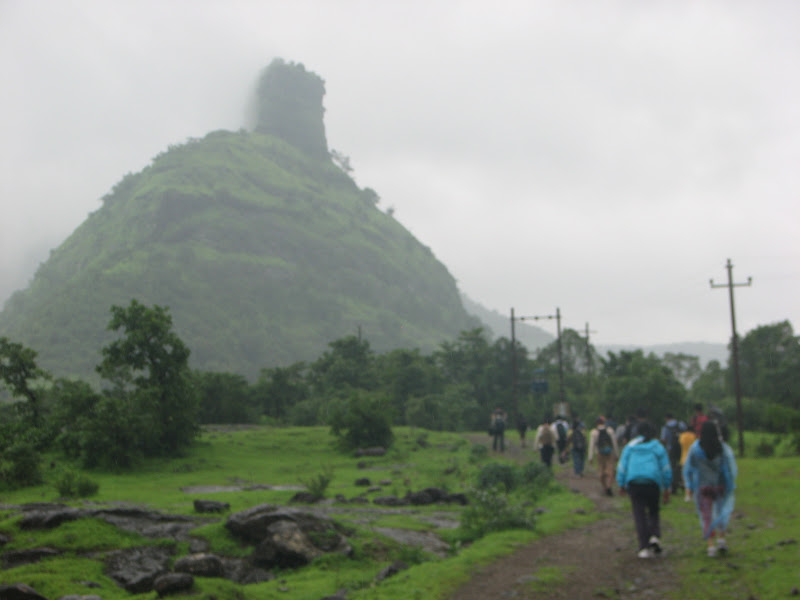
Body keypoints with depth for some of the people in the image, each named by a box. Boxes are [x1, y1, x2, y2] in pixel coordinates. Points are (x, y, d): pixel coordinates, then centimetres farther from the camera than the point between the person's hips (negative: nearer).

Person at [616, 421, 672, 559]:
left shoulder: (631, 446, 11)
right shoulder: (658, 447, 10)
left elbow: (622, 465, 7)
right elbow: (666, 468, 8)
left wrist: (621, 484, 12)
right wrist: (667, 489, 13)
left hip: (634, 483, 0)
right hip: (653, 483, 0)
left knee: (639, 515, 2)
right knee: (653, 512, 18)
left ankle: (644, 547, -4)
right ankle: (655, 536, -7)